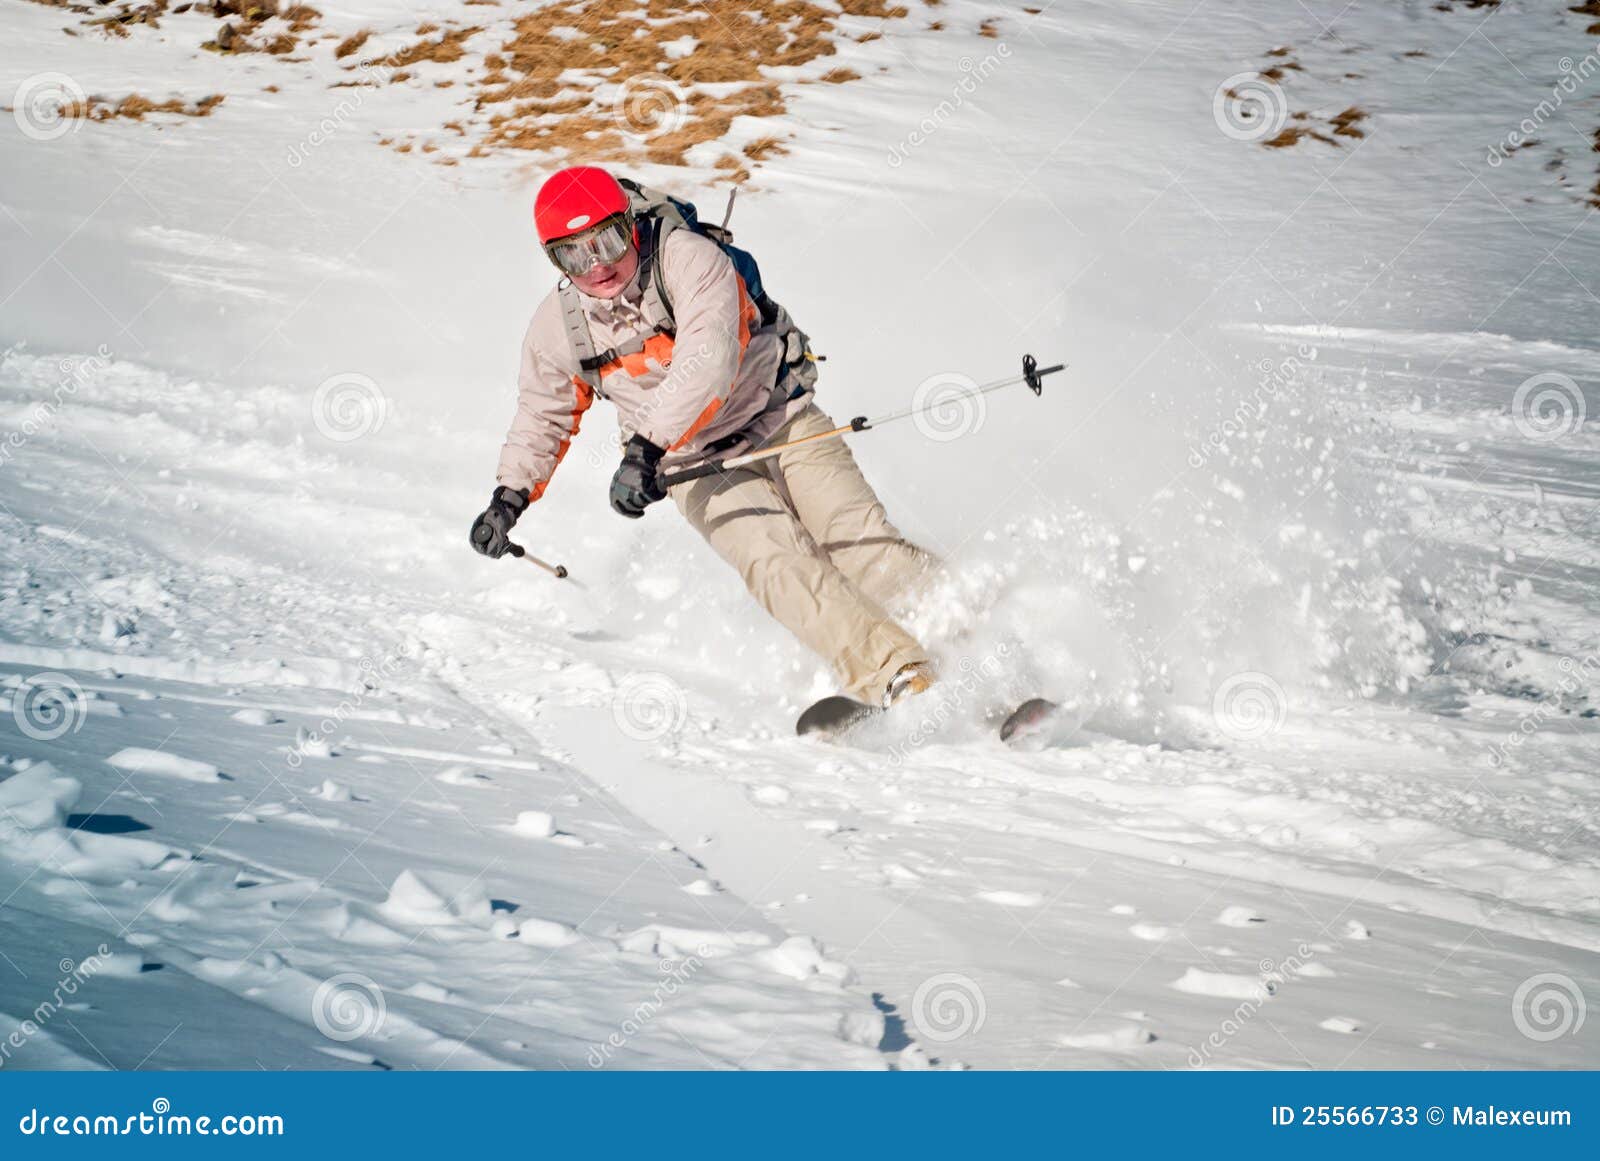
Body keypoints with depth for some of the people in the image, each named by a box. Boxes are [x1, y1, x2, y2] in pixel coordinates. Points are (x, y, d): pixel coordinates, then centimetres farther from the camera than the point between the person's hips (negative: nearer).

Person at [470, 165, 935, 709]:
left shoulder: (688, 259, -20)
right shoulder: (557, 327, -4)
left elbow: (709, 362, -33)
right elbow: (544, 415, 14)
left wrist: (646, 448, -41)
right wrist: (511, 495, 0)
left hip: (782, 423, -1)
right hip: (697, 466, 1)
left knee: (857, 539, -19)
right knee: (773, 559, -24)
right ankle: (892, 673, -35)